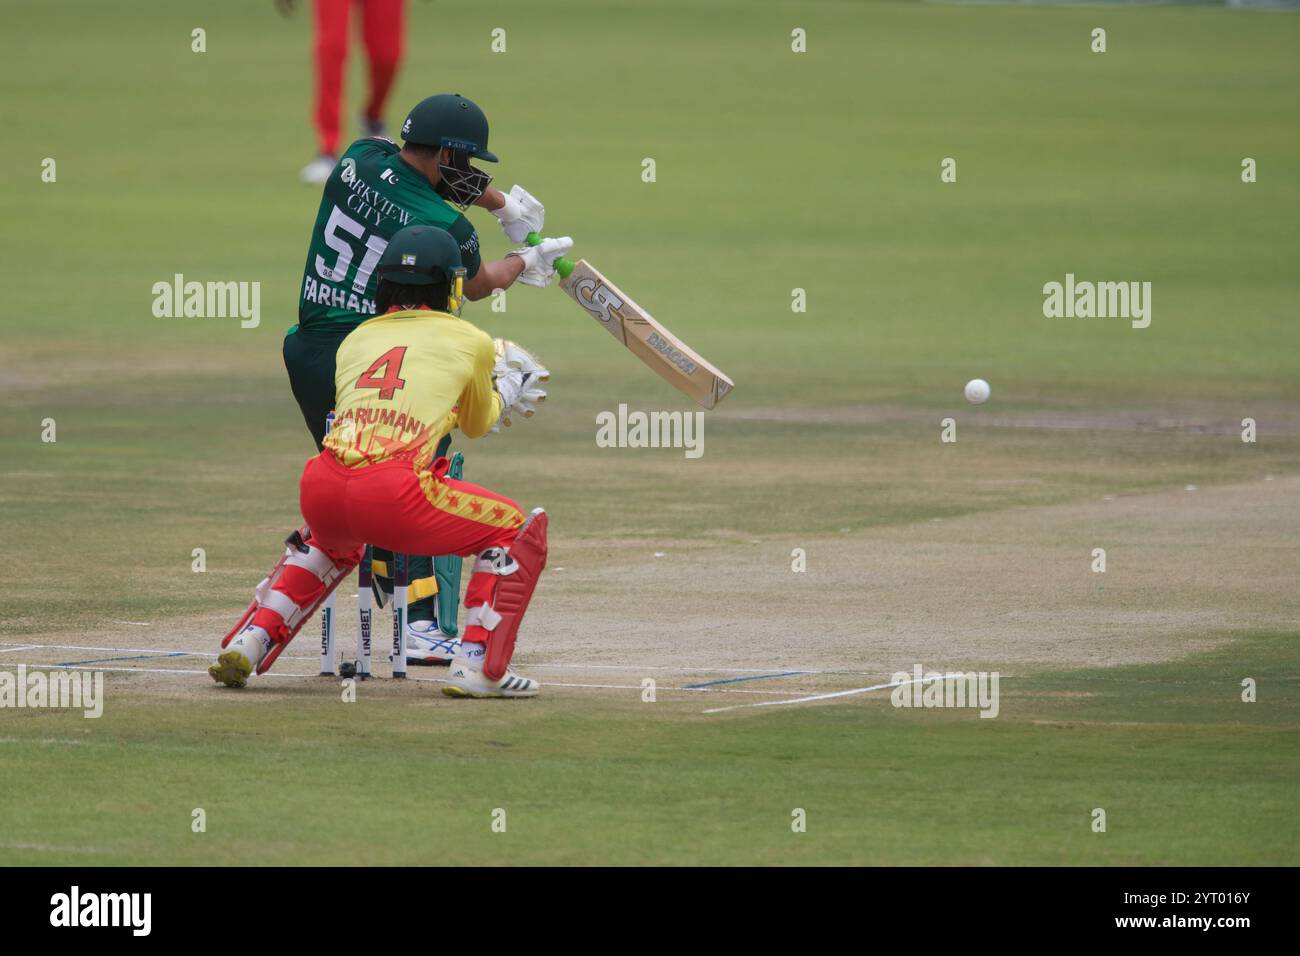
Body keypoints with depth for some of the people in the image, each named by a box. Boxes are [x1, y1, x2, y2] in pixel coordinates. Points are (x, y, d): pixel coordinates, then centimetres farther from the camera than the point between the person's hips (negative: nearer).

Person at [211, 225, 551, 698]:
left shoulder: (355, 339, 25)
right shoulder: (469, 342, 16)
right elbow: (477, 424, 33)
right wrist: (504, 391, 56)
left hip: (320, 485, 5)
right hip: (396, 493, -5)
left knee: (333, 540, 41)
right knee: (516, 529, 17)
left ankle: (249, 644, 26)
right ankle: (477, 666, 3)